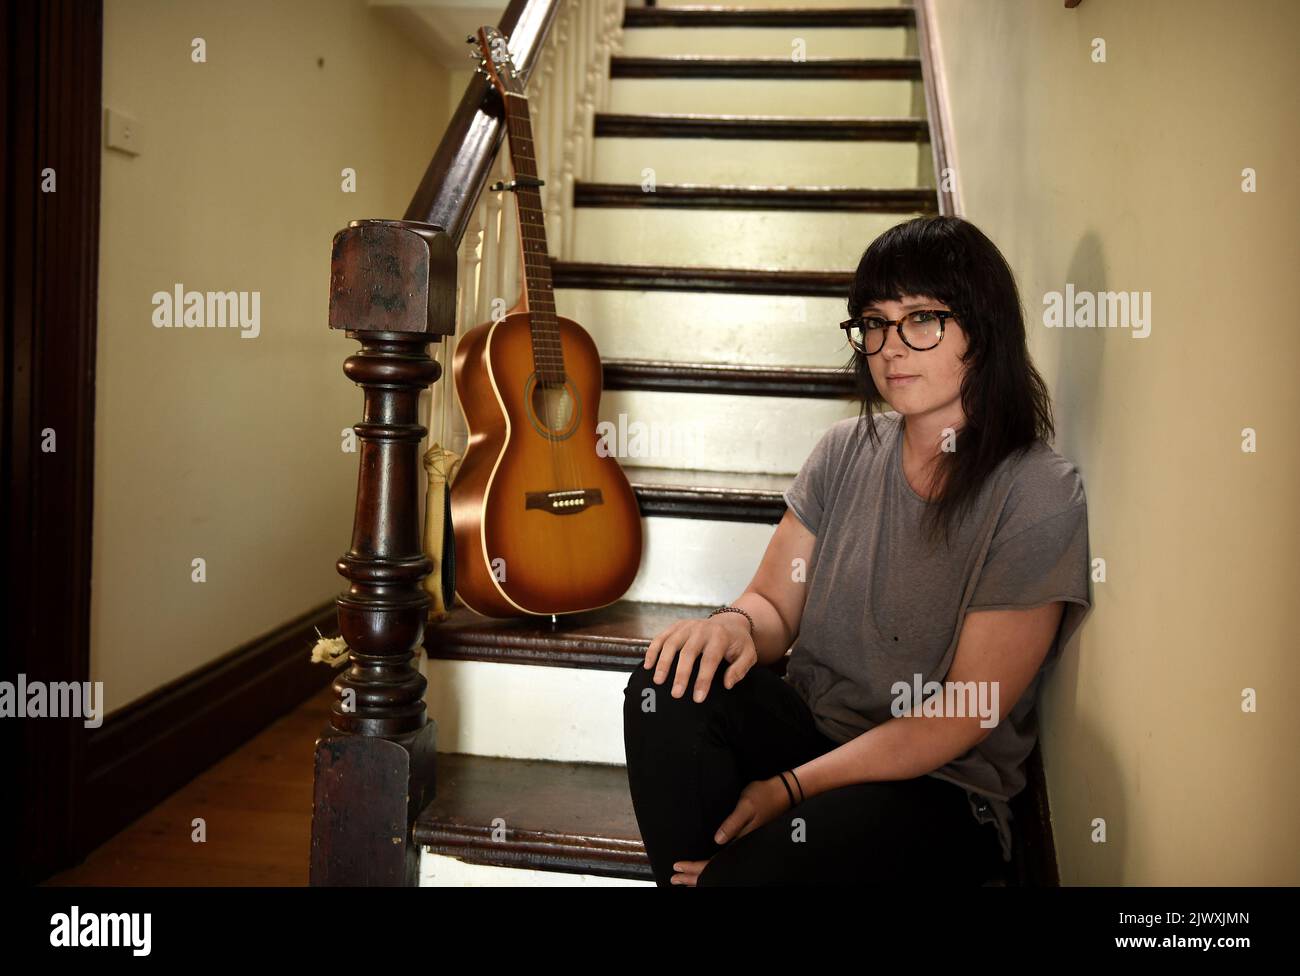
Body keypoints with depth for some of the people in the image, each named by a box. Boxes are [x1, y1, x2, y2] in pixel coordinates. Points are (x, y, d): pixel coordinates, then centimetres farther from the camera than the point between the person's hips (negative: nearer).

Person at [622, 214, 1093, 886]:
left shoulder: (1040, 497, -13)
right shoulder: (848, 451, 4)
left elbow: (963, 716, -15)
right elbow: (777, 605, 7)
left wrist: (791, 789, -19)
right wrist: (739, 623, -18)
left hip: (942, 790, -5)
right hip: (811, 727, 5)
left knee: (767, 860, -34)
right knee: (671, 683, -24)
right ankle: (697, 871, -7)